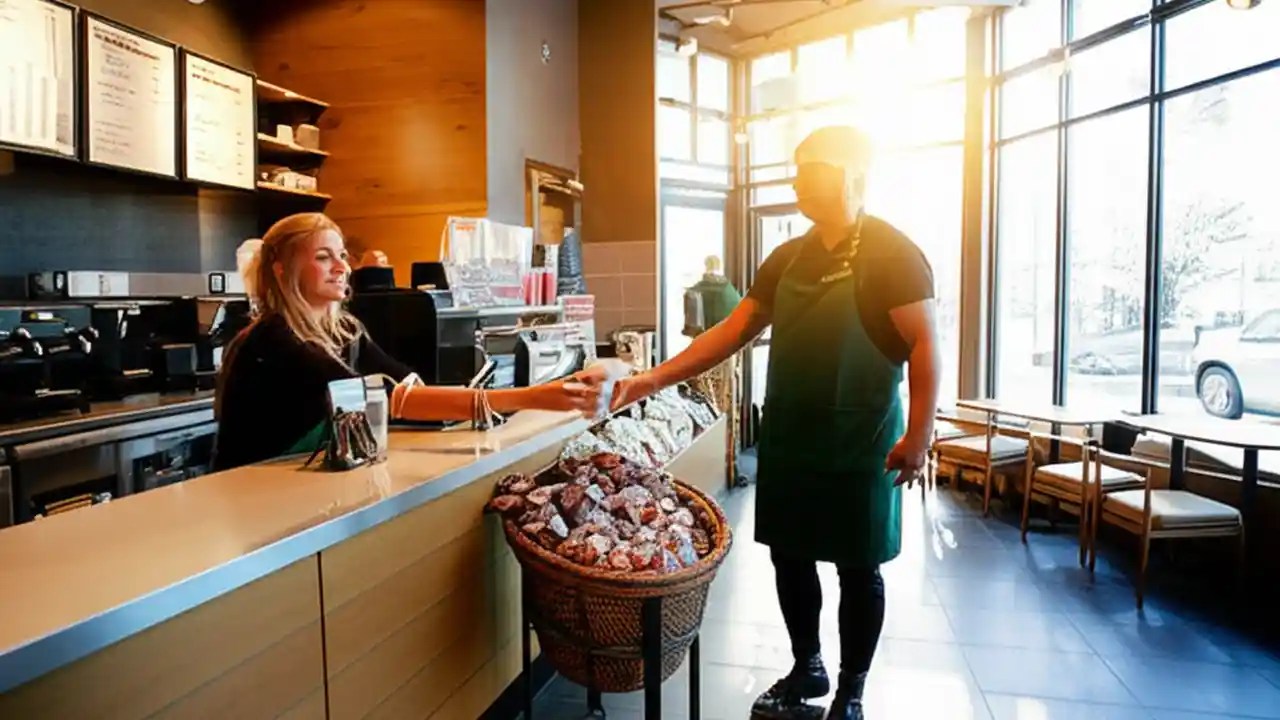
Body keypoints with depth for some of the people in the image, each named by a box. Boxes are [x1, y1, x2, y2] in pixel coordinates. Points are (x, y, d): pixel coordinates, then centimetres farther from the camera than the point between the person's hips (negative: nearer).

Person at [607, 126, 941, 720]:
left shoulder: (891, 253, -9)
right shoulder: (787, 259, 9)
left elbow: (924, 345, -13)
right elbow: (732, 332, 7)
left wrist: (918, 436, -20)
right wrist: (653, 380, 0)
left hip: (859, 444, -6)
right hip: (786, 438, 6)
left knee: (858, 568, 8)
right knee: (789, 556, 14)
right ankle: (807, 669, 35)